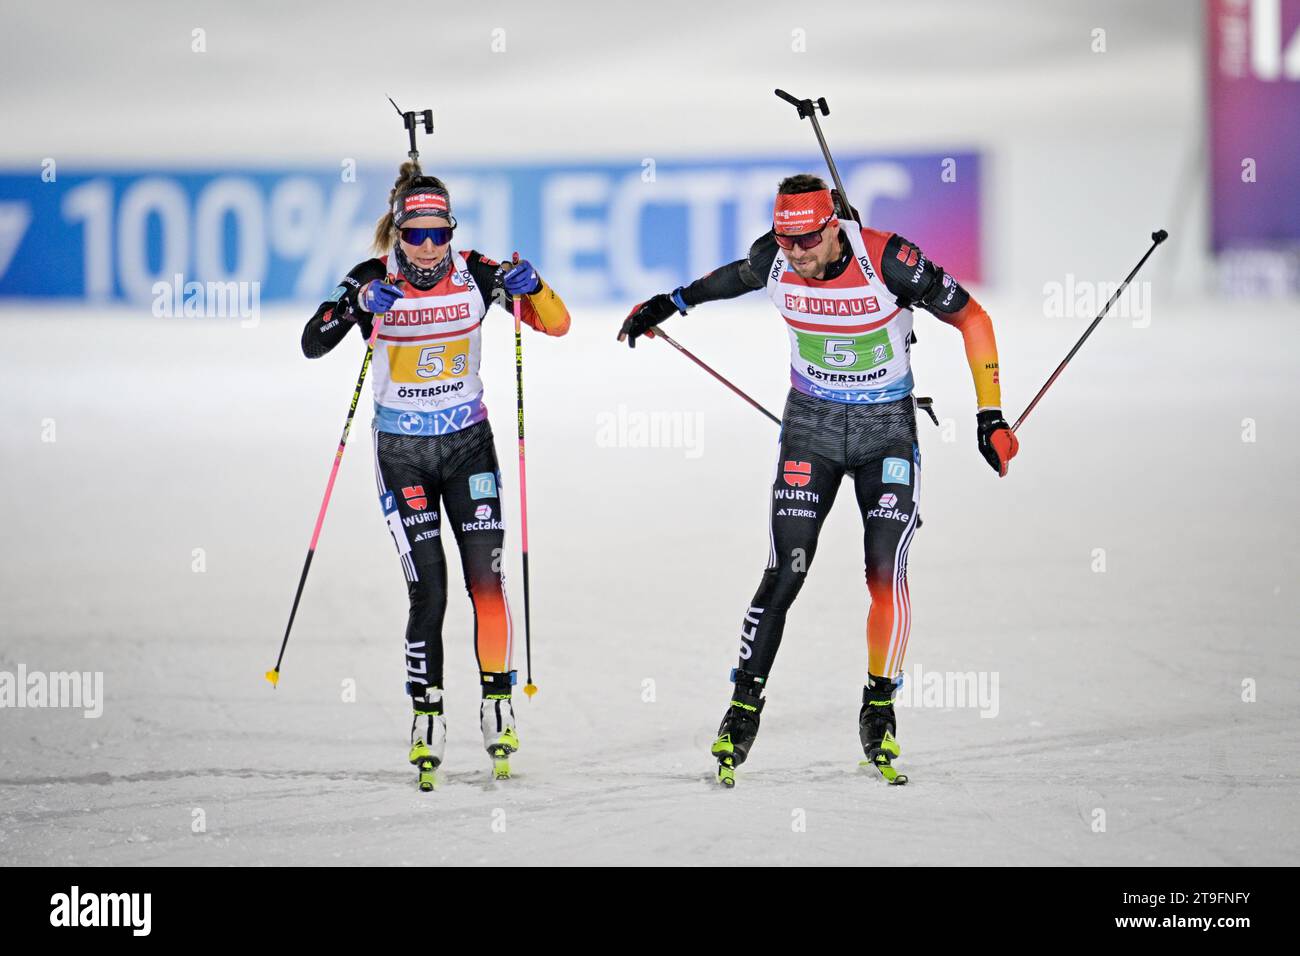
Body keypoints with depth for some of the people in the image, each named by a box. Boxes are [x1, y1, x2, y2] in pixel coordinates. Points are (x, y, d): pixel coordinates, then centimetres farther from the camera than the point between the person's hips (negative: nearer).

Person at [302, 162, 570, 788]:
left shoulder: (475, 274, -7)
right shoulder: (372, 281, -11)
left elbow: (557, 324, -7)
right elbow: (311, 345, -21)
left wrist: (531, 288, -27)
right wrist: (357, 307, -38)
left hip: (467, 442, 1)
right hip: (401, 450, -1)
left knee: (485, 578, -7)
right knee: (428, 589, -7)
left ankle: (497, 702, 8)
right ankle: (427, 719, 4)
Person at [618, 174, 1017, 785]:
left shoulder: (888, 260, -23)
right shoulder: (773, 260, -13)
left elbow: (971, 318, -13)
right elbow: (740, 275, 14)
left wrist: (990, 417, -14)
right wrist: (671, 302, 19)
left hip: (887, 427, -2)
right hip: (811, 425, 2)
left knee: (885, 571, -12)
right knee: (785, 573, -7)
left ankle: (879, 712, 5)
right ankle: (744, 709, 3)